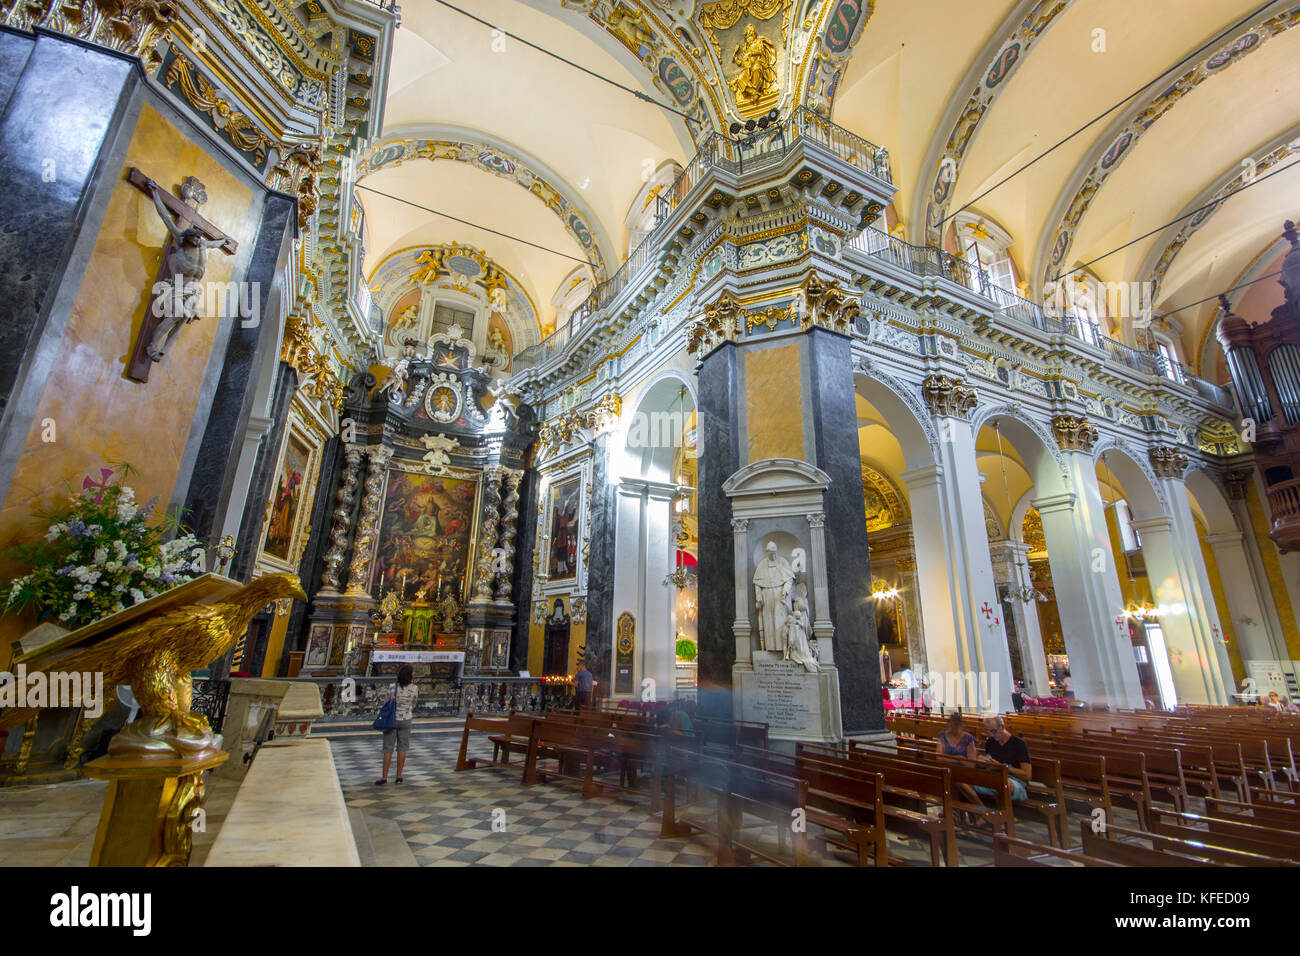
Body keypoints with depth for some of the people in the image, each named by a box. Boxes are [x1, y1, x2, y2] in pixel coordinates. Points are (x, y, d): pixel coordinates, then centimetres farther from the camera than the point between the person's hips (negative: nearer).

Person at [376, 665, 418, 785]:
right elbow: (413, 705, 1)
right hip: (405, 720, 0)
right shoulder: (414, 689, -13)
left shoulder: (392, 688, -13)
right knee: (402, 748, 11)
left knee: (388, 749, 9)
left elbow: (386, 703, -2)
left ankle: (384, 777, 11)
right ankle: (399, 776, 15)